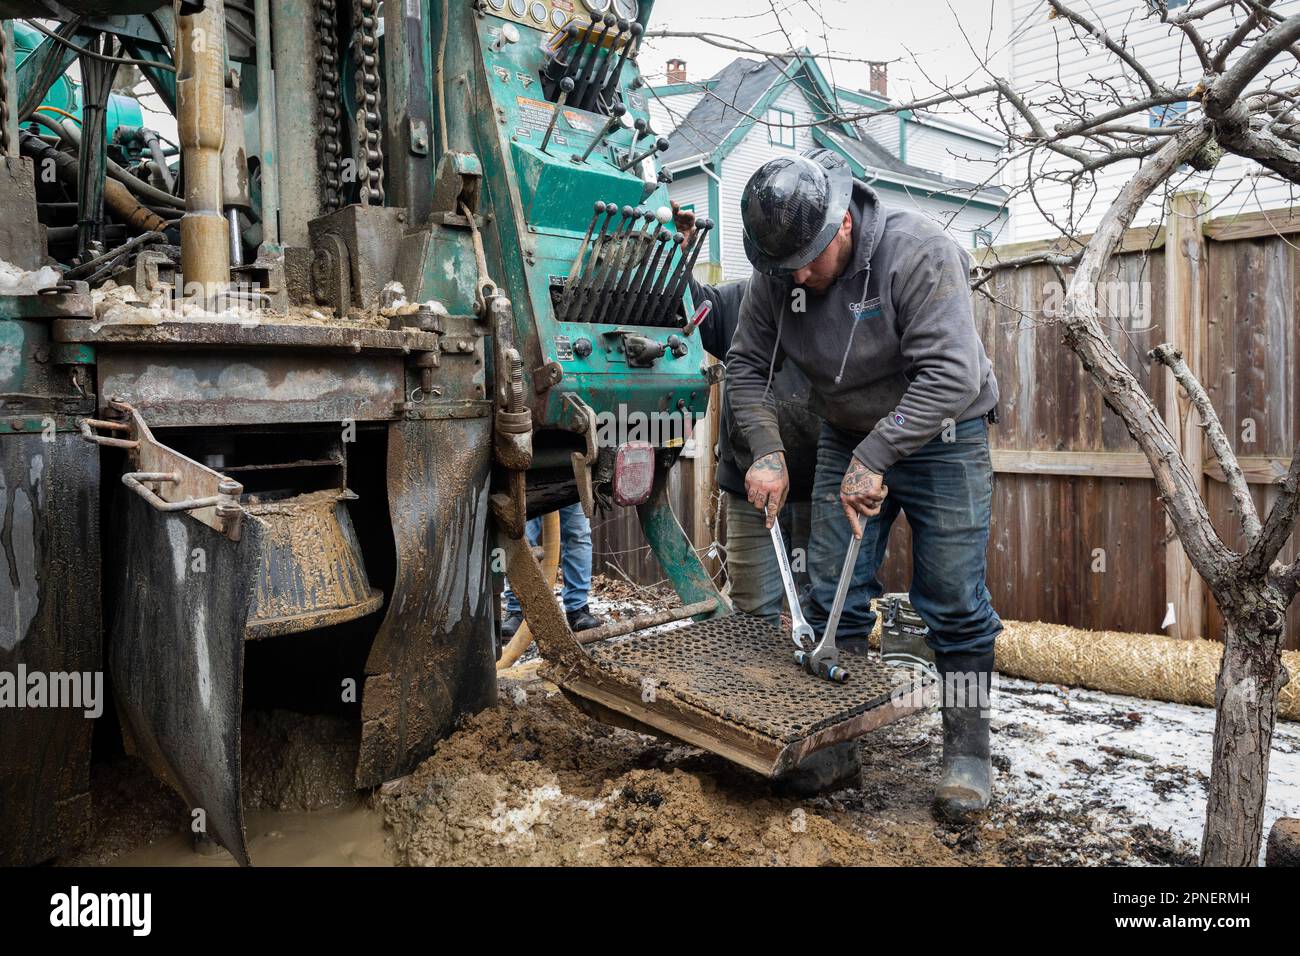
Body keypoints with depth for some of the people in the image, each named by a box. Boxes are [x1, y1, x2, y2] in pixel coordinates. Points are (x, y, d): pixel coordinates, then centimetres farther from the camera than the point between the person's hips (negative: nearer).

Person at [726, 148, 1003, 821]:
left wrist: (876, 456, -33)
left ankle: (967, 753, 12)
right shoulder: (777, 273, -9)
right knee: (832, 601, 4)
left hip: (940, 441, -4)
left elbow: (951, 374, -31)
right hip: (846, 440, 5)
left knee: (954, 606, -3)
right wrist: (767, 453, -13)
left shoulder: (917, 252, -25)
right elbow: (746, 365, -1)